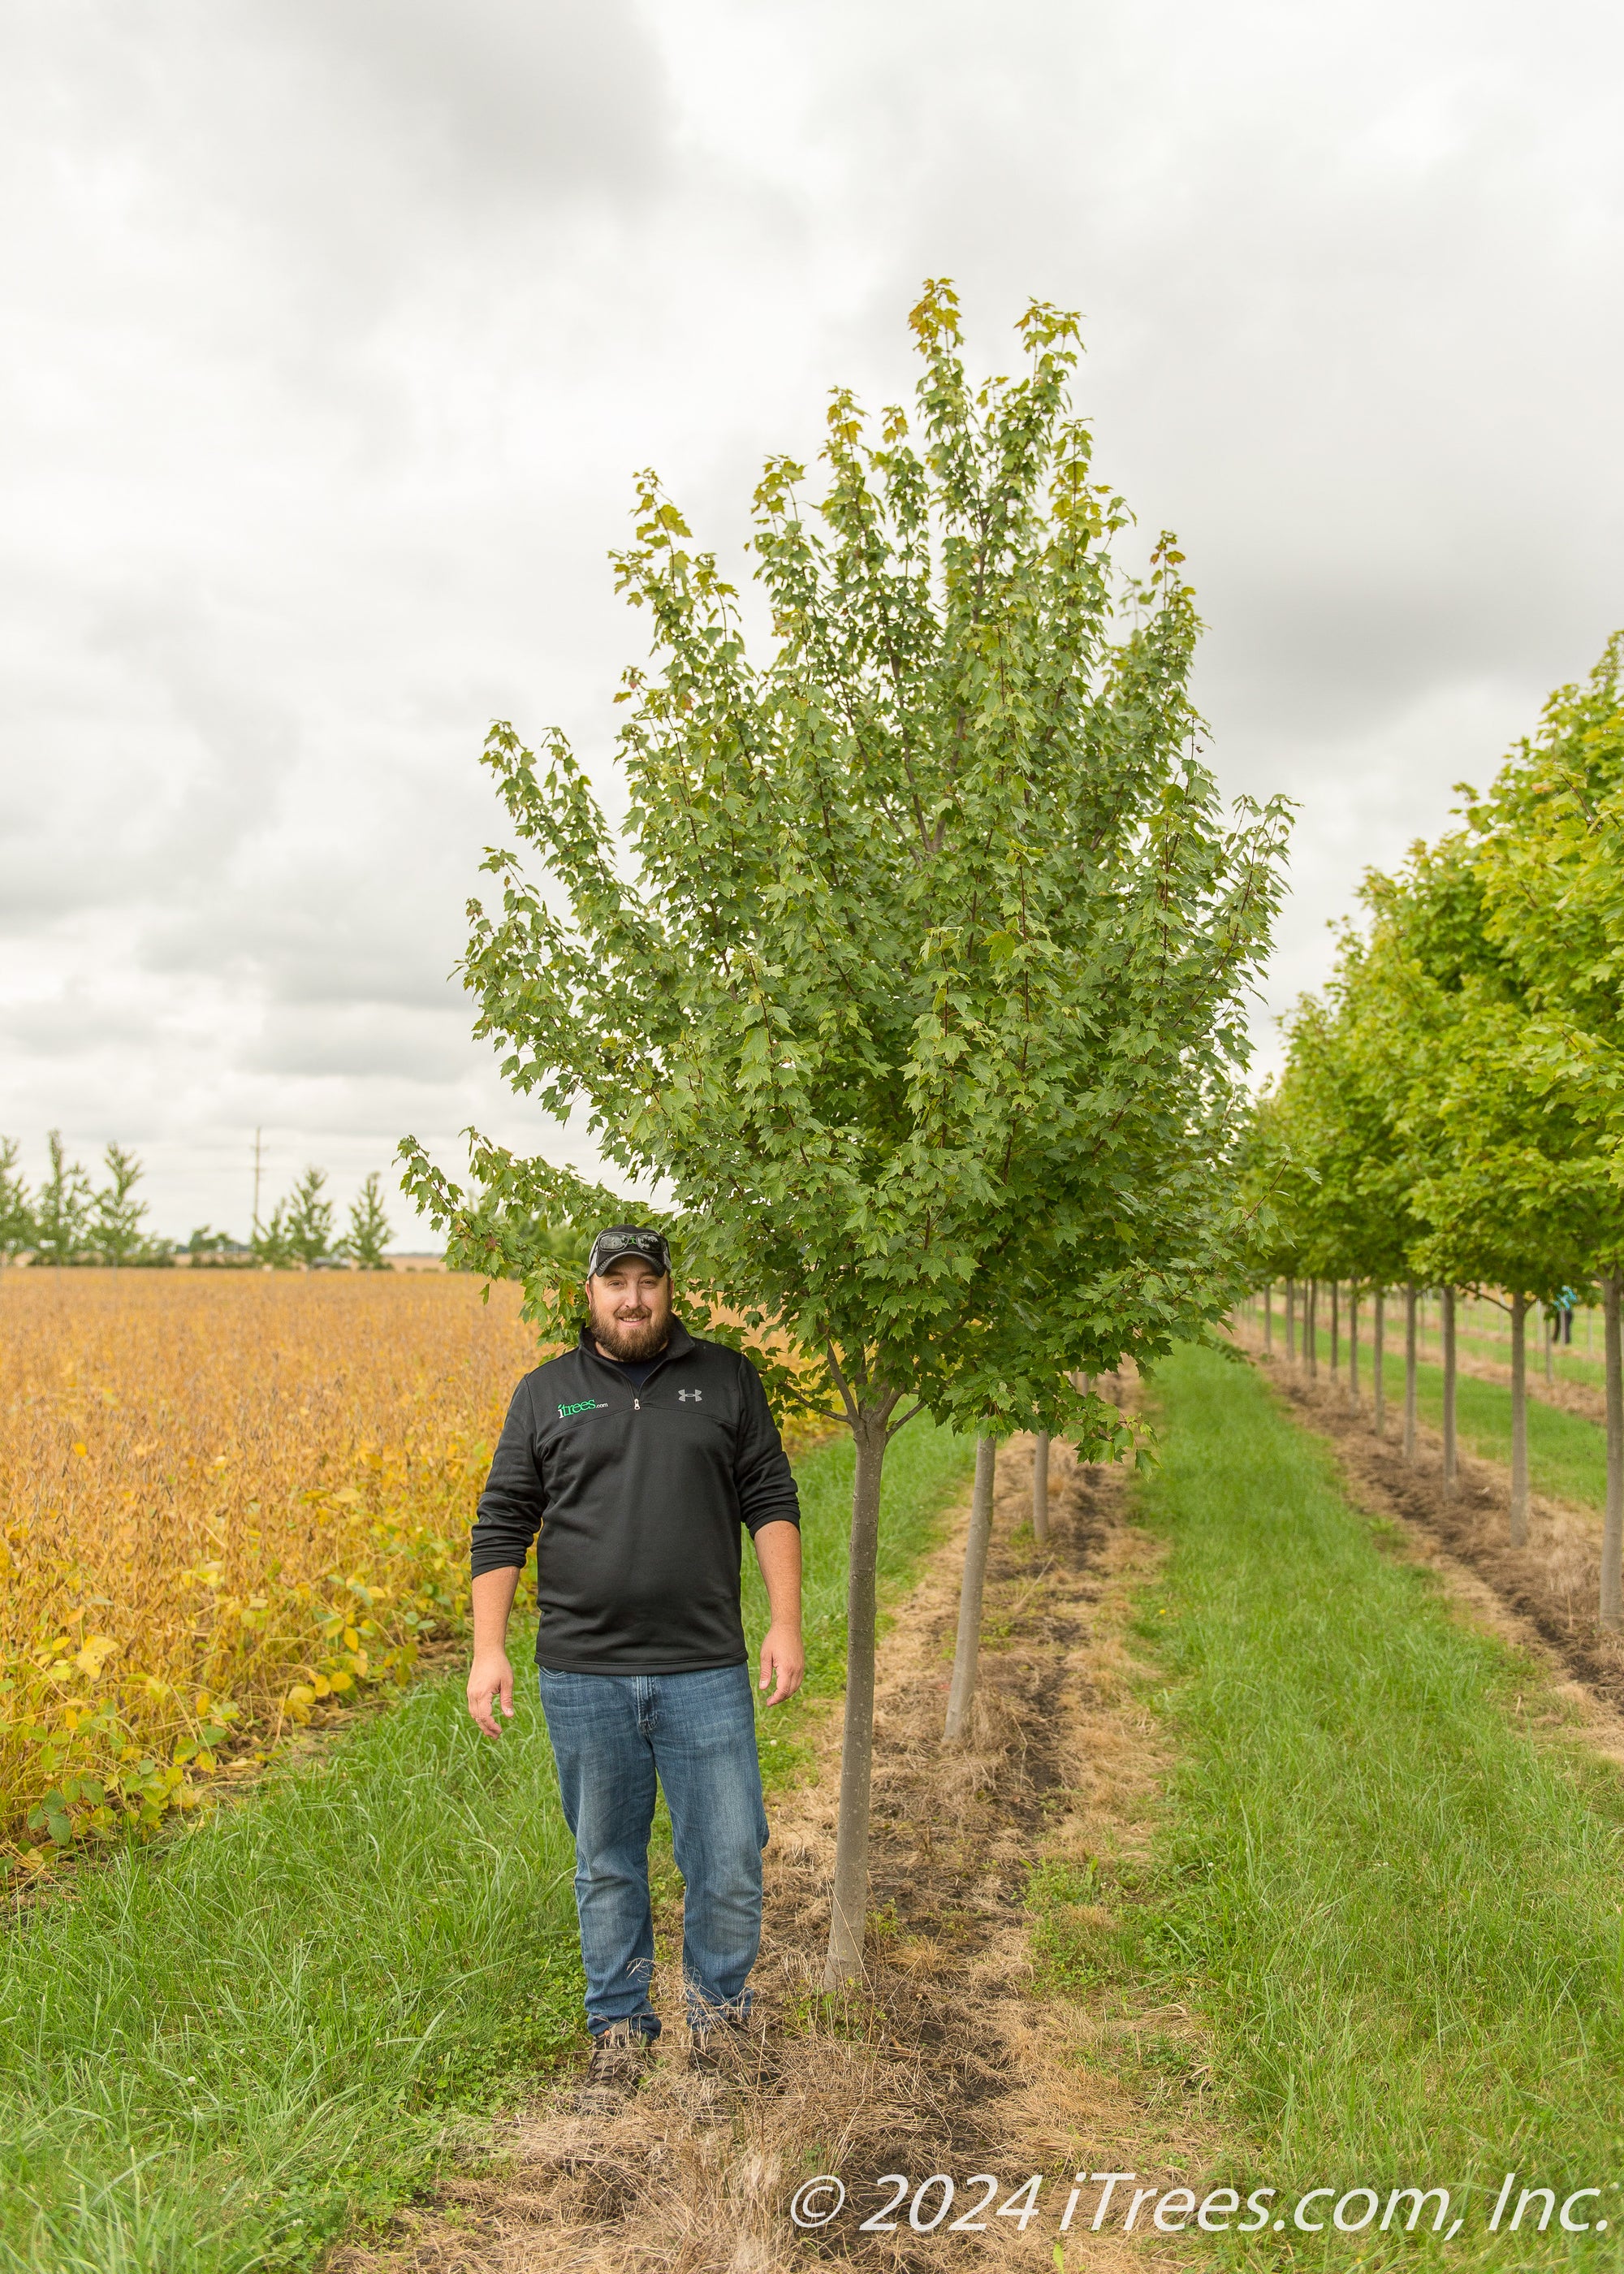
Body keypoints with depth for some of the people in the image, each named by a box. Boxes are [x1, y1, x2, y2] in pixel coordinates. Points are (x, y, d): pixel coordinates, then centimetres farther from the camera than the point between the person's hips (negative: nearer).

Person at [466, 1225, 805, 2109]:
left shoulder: (725, 1380, 4)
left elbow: (770, 1501, 4)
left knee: (728, 1860, 4)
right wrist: (488, 1648, -4)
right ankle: (619, 2027, 31)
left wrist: (786, 1623, -5)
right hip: (583, 1677, 1)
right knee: (606, 1867, 12)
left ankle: (717, 2001, 30)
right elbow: (501, 1526, 4)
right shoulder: (545, 1393, 4)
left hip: (704, 1672, 0)